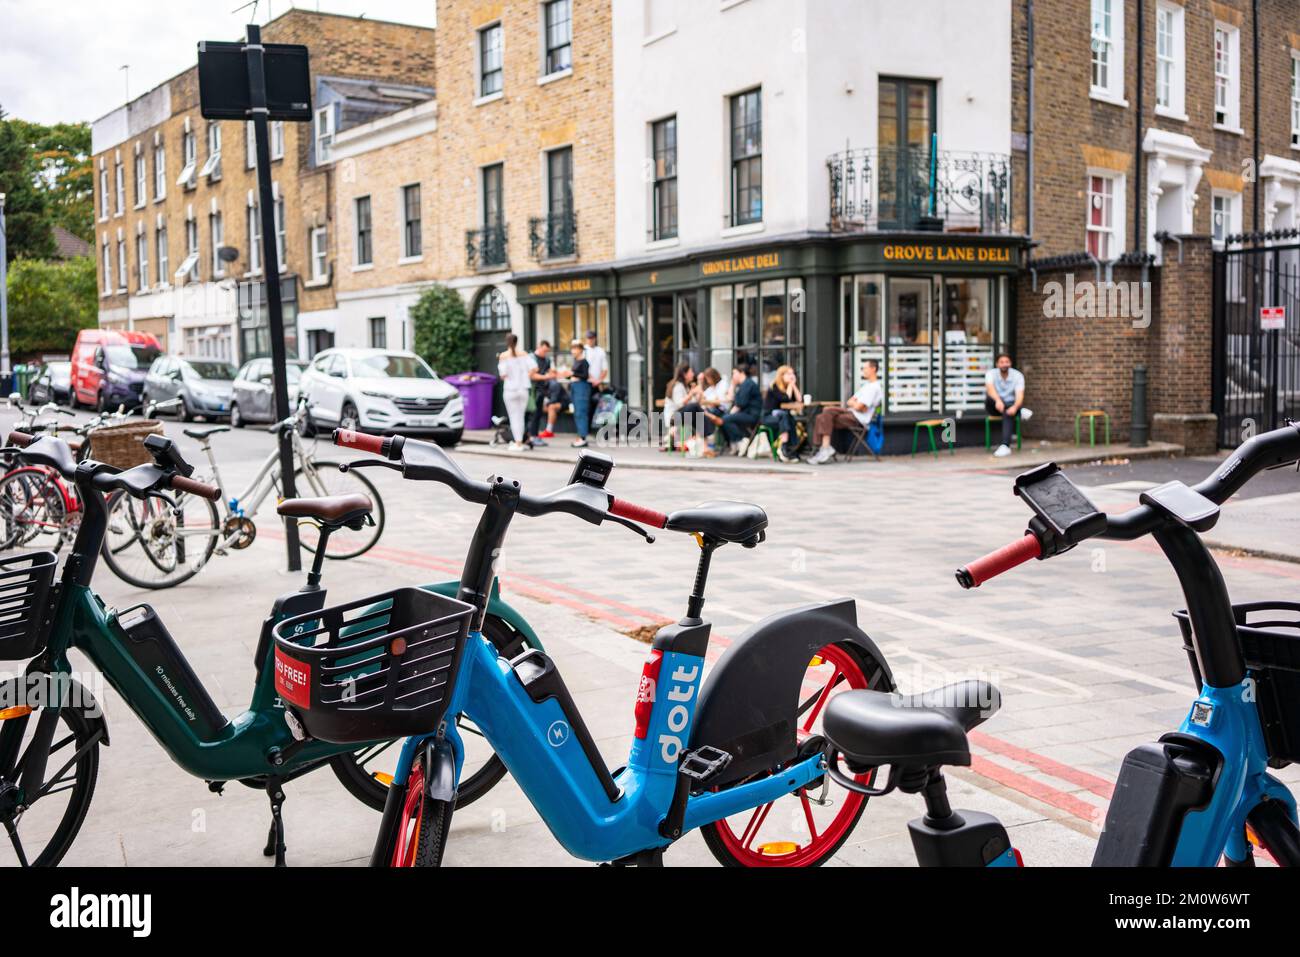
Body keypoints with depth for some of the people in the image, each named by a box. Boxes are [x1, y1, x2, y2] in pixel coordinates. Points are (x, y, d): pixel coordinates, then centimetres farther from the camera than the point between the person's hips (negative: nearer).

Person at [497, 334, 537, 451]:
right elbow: (534, 367, -10)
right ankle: (520, 441, 14)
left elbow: (503, 374, -14)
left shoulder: (503, 356, -8)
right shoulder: (523, 354, 0)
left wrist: (504, 377, 8)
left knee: (514, 416, 2)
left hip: (510, 389, -3)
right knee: (521, 416, 12)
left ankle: (518, 443, -1)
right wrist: (527, 378, 3)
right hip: (523, 389, 3)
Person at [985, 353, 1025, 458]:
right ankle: (1021, 411, -32)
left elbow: (1019, 395, -21)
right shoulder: (991, 373, -9)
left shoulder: (1017, 375, -9)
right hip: (995, 407, 1)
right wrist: (998, 400, -51)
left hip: (1011, 405, -1)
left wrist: (1015, 407, -44)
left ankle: (1005, 446, -48)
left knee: (1008, 413, -38)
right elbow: (990, 388, -30)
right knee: (989, 398, -34)